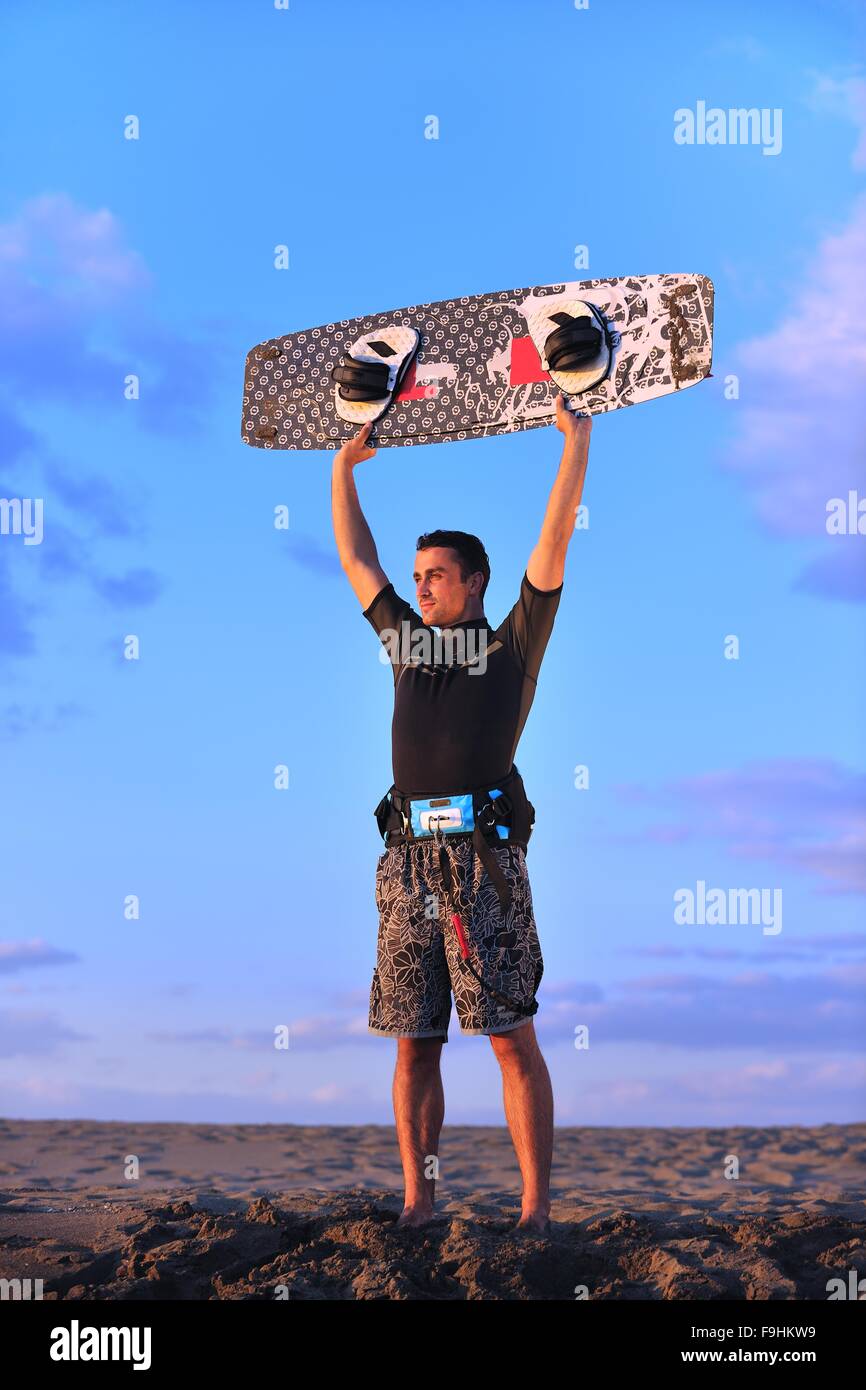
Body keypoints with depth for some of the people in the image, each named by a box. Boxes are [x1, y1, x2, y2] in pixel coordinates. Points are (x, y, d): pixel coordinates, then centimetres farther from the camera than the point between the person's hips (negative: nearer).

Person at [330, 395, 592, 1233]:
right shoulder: (408, 642, 22)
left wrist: (577, 439, 0)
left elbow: (554, 539, 4)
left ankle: (536, 1209, -1)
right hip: (408, 861, 5)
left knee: (512, 1037, -4)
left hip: (484, 859, -4)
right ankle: (417, 1205, 9)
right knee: (414, 1043, 4)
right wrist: (344, 466, 29)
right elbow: (354, 557, 28)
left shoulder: (513, 643, 10)